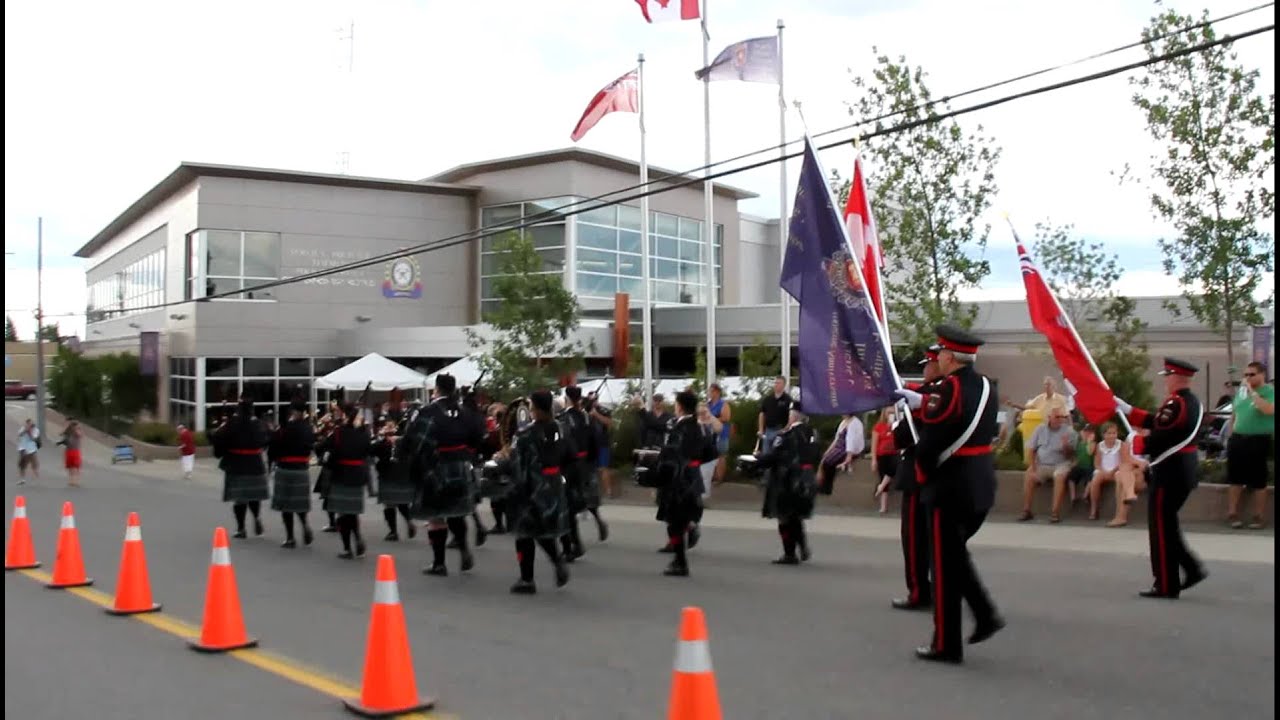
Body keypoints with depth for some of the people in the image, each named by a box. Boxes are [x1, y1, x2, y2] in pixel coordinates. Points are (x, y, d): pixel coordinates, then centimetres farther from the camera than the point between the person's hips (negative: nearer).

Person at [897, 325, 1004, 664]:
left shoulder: (947, 388, -18)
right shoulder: (987, 387, 8)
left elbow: (929, 441, -18)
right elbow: (987, 432, 13)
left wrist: (923, 475, 0)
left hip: (952, 485, -8)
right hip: (982, 482, 8)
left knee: (946, 563, 2)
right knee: (956, 553, 24)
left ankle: (946, 645, 9)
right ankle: (986, 614, 15)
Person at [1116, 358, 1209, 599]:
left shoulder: (1175, 403, -20)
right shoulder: (1193, 402, 11)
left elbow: (1158, 439, -22)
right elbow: (1156, 422, 15)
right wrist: (1123, 407, 16)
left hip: (1170, 473, -10)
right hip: (1184, 470, 10)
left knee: (1161, 527, 0)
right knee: (1167, 524, 20)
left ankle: (1166, 586, 5)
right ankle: (1193, 569, 18)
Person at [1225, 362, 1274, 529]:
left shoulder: (1270, 391, -8)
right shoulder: (1241, 390, 11)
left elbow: (1269, 410, -27)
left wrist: (1252, 392, -22)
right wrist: (1230, 435, 14)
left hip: (1258, 441, -6)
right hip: (1237, 439, 6)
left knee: (1258, 482, 2)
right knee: (1235, 479, 9)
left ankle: (1258, 517, 10)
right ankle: (1232, 514, 16)